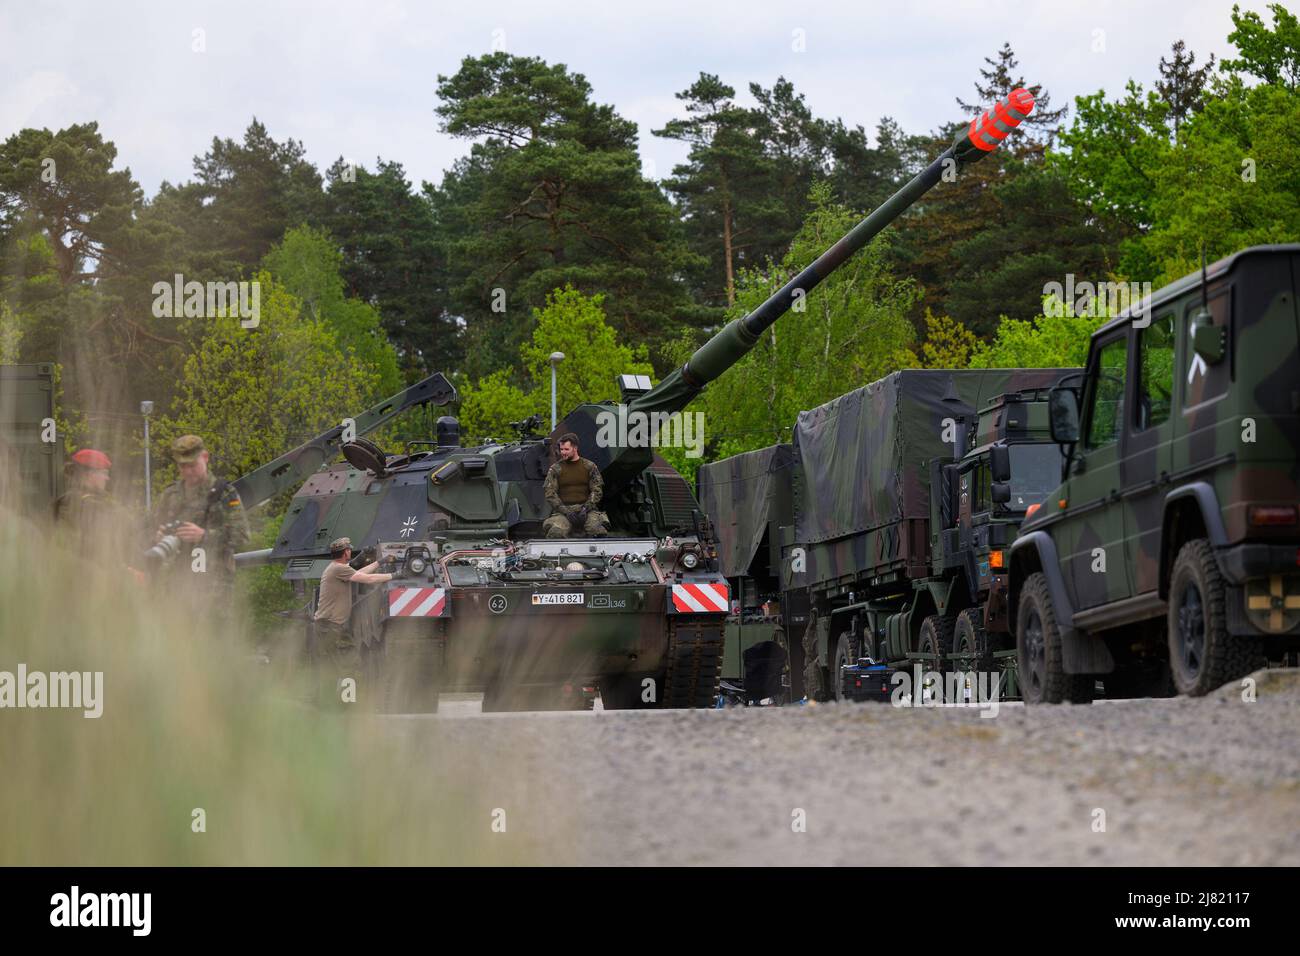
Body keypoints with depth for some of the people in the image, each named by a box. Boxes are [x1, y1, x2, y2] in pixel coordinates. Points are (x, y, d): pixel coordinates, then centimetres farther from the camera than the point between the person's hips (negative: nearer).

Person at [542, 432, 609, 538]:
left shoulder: (590, 467, 11)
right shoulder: (555, 469, 9)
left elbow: (597, 491, 7)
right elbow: (549, 493, 2)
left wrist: (586, 508, -10)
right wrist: (566, 511, -12)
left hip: (586, 509, 0)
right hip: (563, 510, 0)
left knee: (598, 531, -30)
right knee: (556, 532, -33)